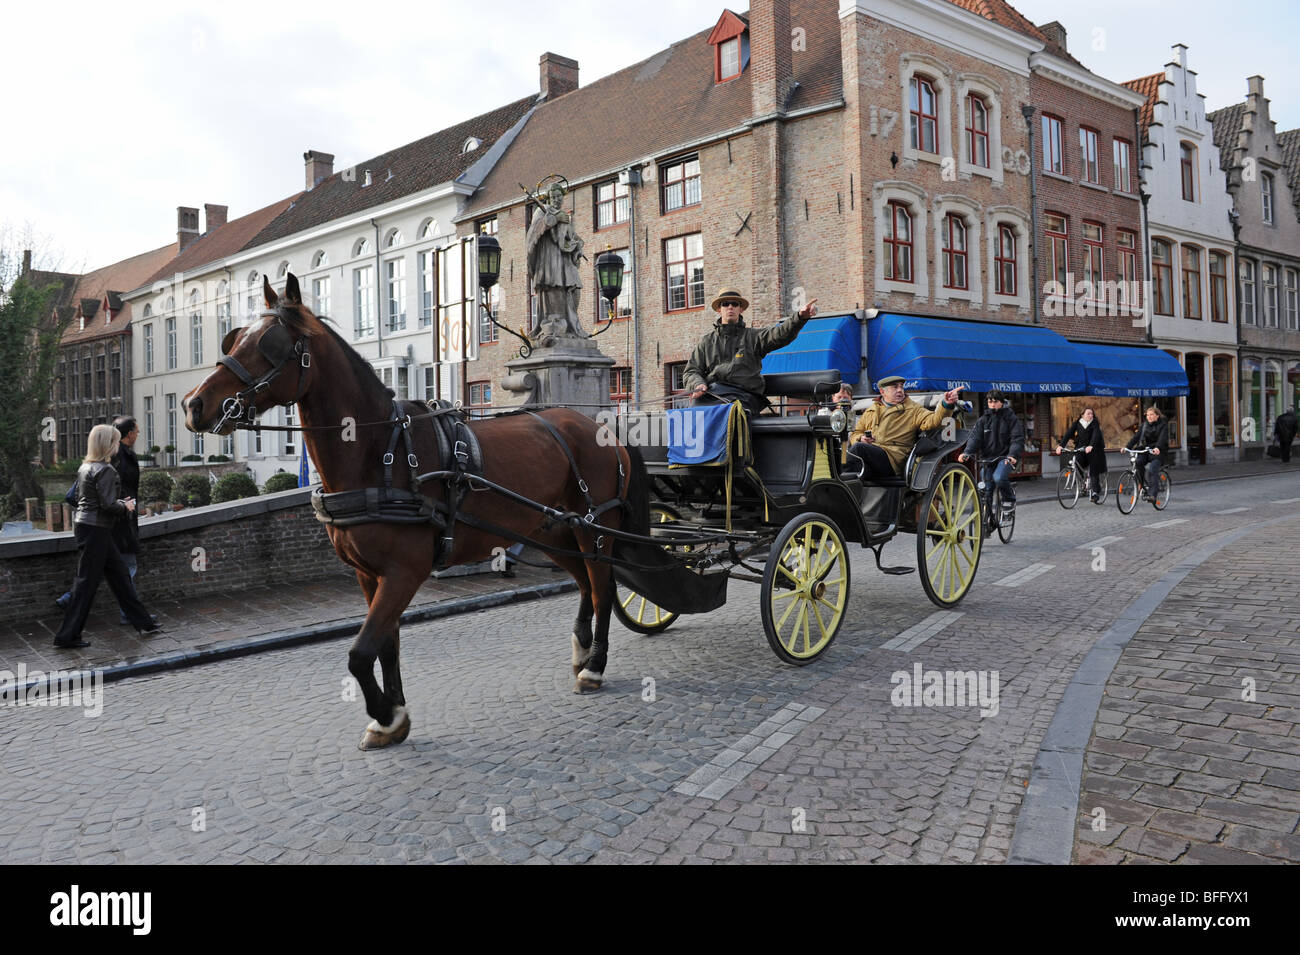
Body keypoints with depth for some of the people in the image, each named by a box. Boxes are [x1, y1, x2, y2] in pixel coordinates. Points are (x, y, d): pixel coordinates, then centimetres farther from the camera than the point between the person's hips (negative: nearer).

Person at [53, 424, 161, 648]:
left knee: (119, 574, 14)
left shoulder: (85, 467, 11)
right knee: (87, 582, -3)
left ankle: (143, 621, 22)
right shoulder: (105, 470, -17)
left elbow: (79, 498, 17)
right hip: (96, 530, -10)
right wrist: (125, 506, -2)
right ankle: (67, 635, 4)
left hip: (85, 525, 10)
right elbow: (108, 505, -22)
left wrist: (120, 503, 13)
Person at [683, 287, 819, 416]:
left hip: (744, 395, -1)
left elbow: (781, 334, -2)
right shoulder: (707, 340, 22)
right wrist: (698, 384, -5)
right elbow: (691, 371, 19)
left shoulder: (753, 336, 15)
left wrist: (800, 317, -22)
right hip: (711, 392, 1)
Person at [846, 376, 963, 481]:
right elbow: (854, 434, 30)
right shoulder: (870, 411, 29)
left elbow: (932, 420, -1)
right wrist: (861, 438, 5)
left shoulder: (913, 410, 17)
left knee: (859, 447, -32)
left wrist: (947, 405, -20)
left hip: (893, 457, -3)